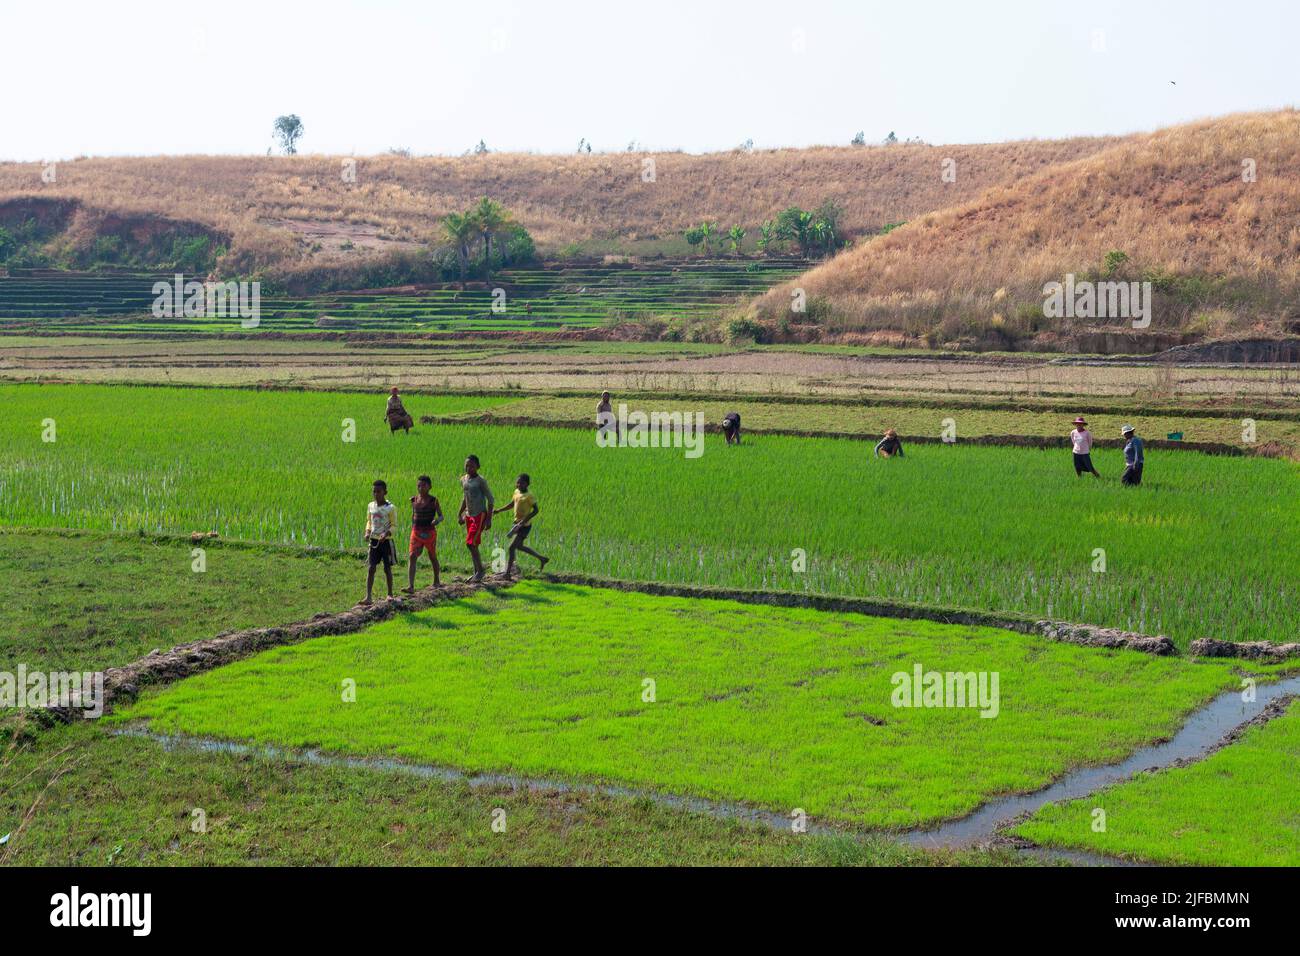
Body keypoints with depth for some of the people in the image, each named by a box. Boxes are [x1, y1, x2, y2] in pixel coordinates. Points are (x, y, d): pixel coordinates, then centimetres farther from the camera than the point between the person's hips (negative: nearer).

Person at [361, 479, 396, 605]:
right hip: (374, 540, 4)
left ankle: (390, 594, 20)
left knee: (387, 568, 5)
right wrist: (368, 532, -1)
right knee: (371, 568, -4)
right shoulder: (370, 506, 5)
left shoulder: (390, 508, -9)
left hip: (386, 541, -4)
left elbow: (393, 525, -7)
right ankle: (369, 597, -8)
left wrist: (386, 534, -24)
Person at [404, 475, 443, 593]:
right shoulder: (414, 500, 3)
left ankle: (436, 580, 36)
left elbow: (441, 516, -5)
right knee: (412, 556, -14)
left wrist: (437, 520, -27)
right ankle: (411, 586, -20)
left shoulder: (433, 501, -6)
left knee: (433, 557, 13)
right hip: (416, 532, 2)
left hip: (429, 532, -2)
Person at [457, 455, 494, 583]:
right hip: (469, 516, 7)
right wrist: (460, 514, 17)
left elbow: (490, 499, -12)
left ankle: (480, 570, -2)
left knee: (471, 543, -14)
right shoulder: (463, 480, 7)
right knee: (472, 545, 10)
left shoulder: (481, 481, -13)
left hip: (480, 516, -7)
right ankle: (476, 572, 18)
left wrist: (489, 519, -16)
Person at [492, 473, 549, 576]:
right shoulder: (516, 492, 6)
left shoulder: (529, 496, -17)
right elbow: (511, 504, 18)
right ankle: (542, 559, 35)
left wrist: (525, 520, -27)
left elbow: (536, 510, -19)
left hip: (525, 525, -9)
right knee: (519, 546, 21)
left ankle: (507, 573, -3)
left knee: (512, 547, -10)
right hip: (517, 523, 9)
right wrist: (499, 510, 8)